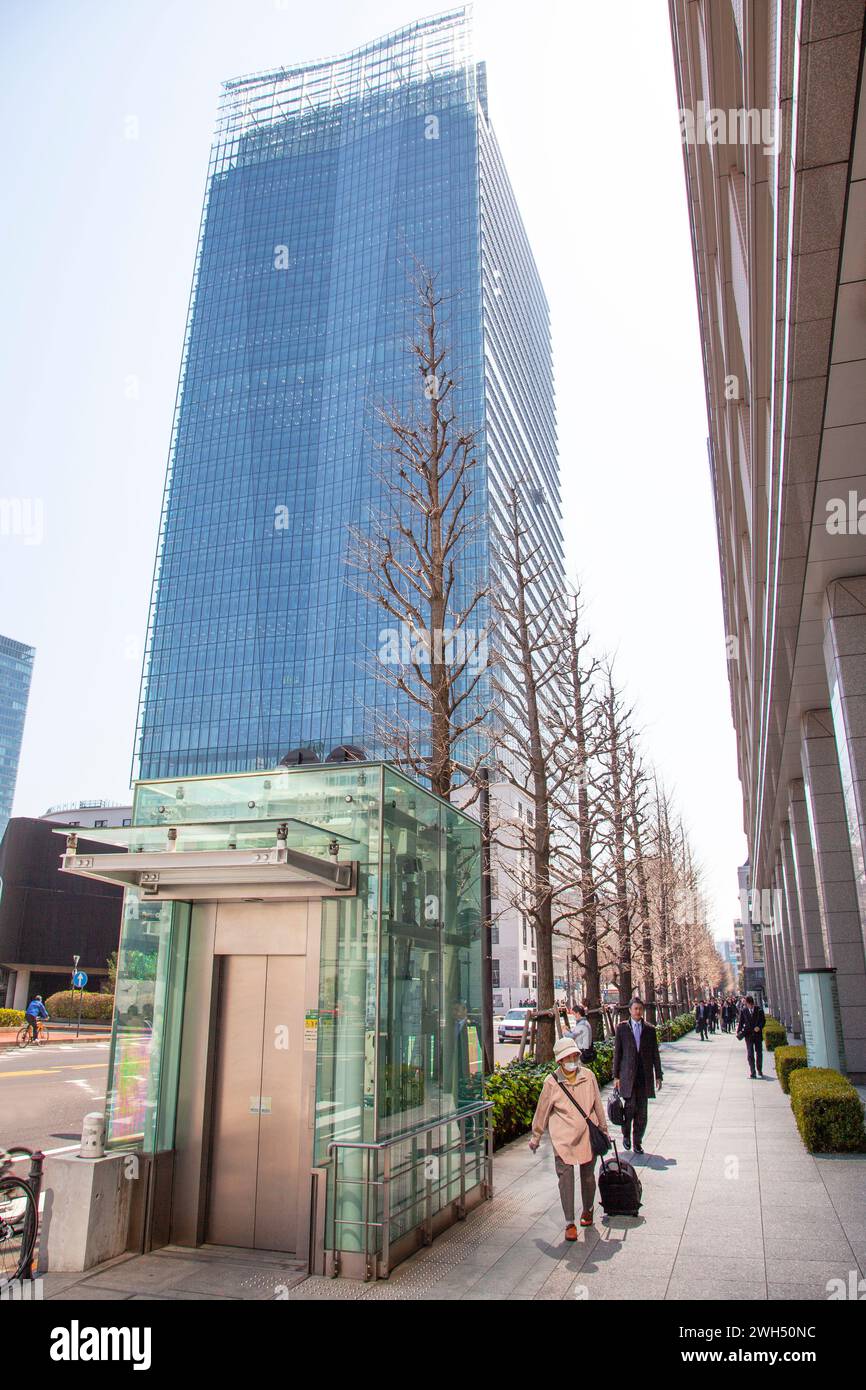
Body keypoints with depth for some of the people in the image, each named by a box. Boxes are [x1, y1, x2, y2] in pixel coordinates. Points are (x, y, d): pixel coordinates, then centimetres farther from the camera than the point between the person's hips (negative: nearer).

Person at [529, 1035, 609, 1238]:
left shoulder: (588, 1076, -2)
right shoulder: (552, 1082, -8)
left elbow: (598, 1106, 11)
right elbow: (542, 1111, 4)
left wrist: (603, 1130, 19)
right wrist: (536, 1136, 12)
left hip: (588, 1135, 2)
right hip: (563, 1138, -2)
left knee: (588, 1176, 15)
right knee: (565, 1178, -7)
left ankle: (587, 1210, 40)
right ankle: (569, 1223, 5)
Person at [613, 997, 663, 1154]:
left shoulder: (650, 1029, 8)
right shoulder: (622, 1028, 2)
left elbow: (655, 1054, 10)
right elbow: (617, 1053, 3)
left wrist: (658, 1076, 6)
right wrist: (616, 1076, 1)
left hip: (645, 1075, 2)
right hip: (627, 1074, -2)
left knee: (642, 1111, 3)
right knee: (631, 1105, -9)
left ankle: (637, 1142, 16)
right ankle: (626, 1134, 16)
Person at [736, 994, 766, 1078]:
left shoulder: (759, 1009, -3)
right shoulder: (743, 1010, 0)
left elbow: (763, 1020, 1)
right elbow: (741, 1022, 6)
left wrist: (759, 1027, -15)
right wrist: (738, 1031, -3)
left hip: (758, 1033, 0)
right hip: (748, 1034, 0)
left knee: (759, 1053, 9)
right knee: (750, 1054, -1)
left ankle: (760, 1070, 27)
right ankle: (752, 1072, 3)